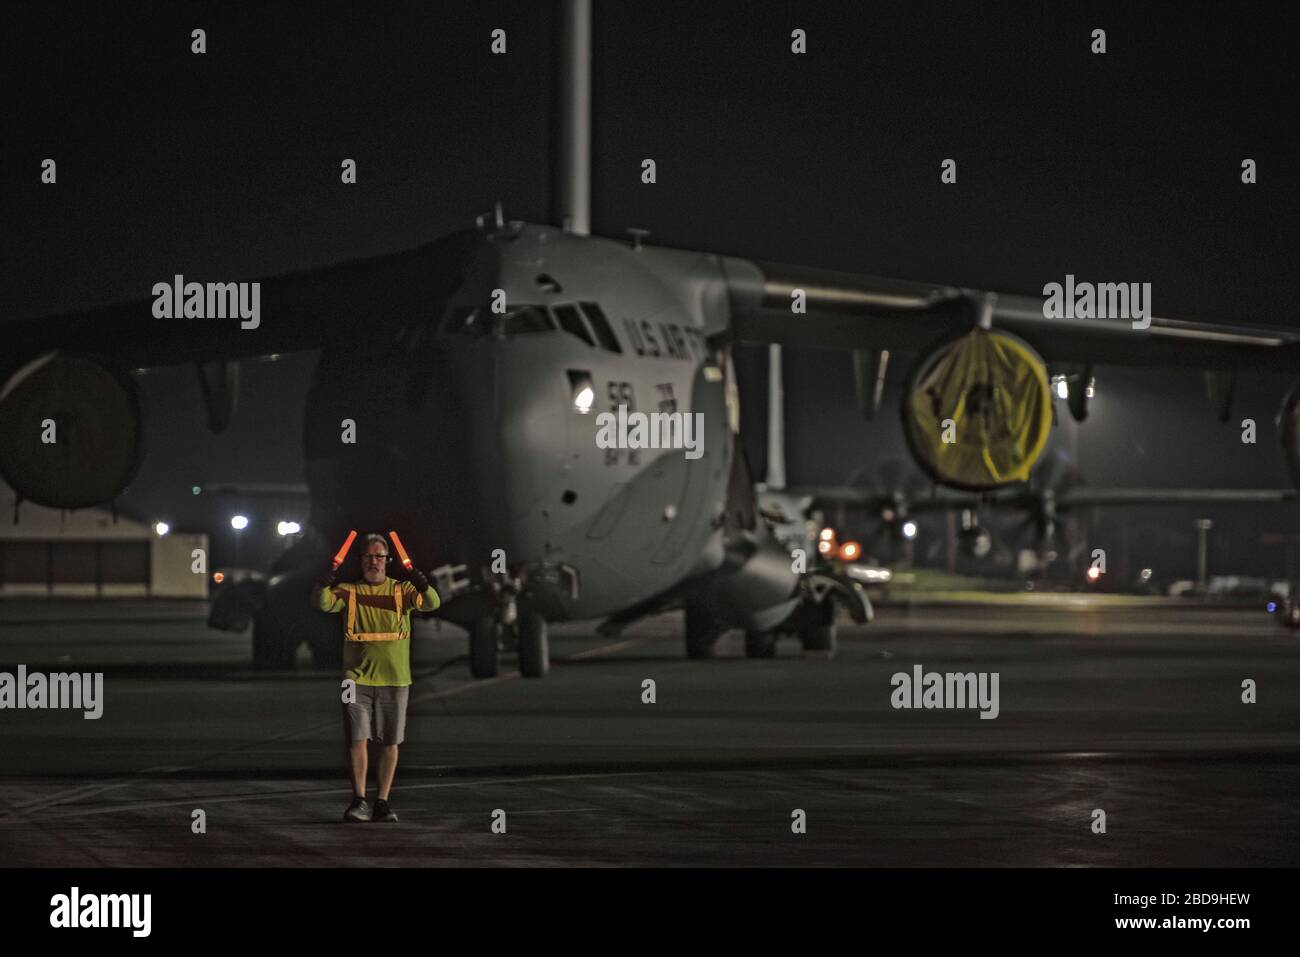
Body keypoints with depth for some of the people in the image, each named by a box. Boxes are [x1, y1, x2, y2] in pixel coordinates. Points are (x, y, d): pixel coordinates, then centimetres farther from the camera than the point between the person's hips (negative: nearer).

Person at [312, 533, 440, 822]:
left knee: (390, 742, 4)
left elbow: (431, 603, -10)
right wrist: (323, 585, -31)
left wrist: (425, 588, -31)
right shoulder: (349, 591, 5)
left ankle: (382, 802, 12)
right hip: (358, 678, -1)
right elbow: (324, 603, -10)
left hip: (395, 679, 1)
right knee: (357, 738, -6)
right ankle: (359, 801, 0)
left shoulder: (401, 590, 4)